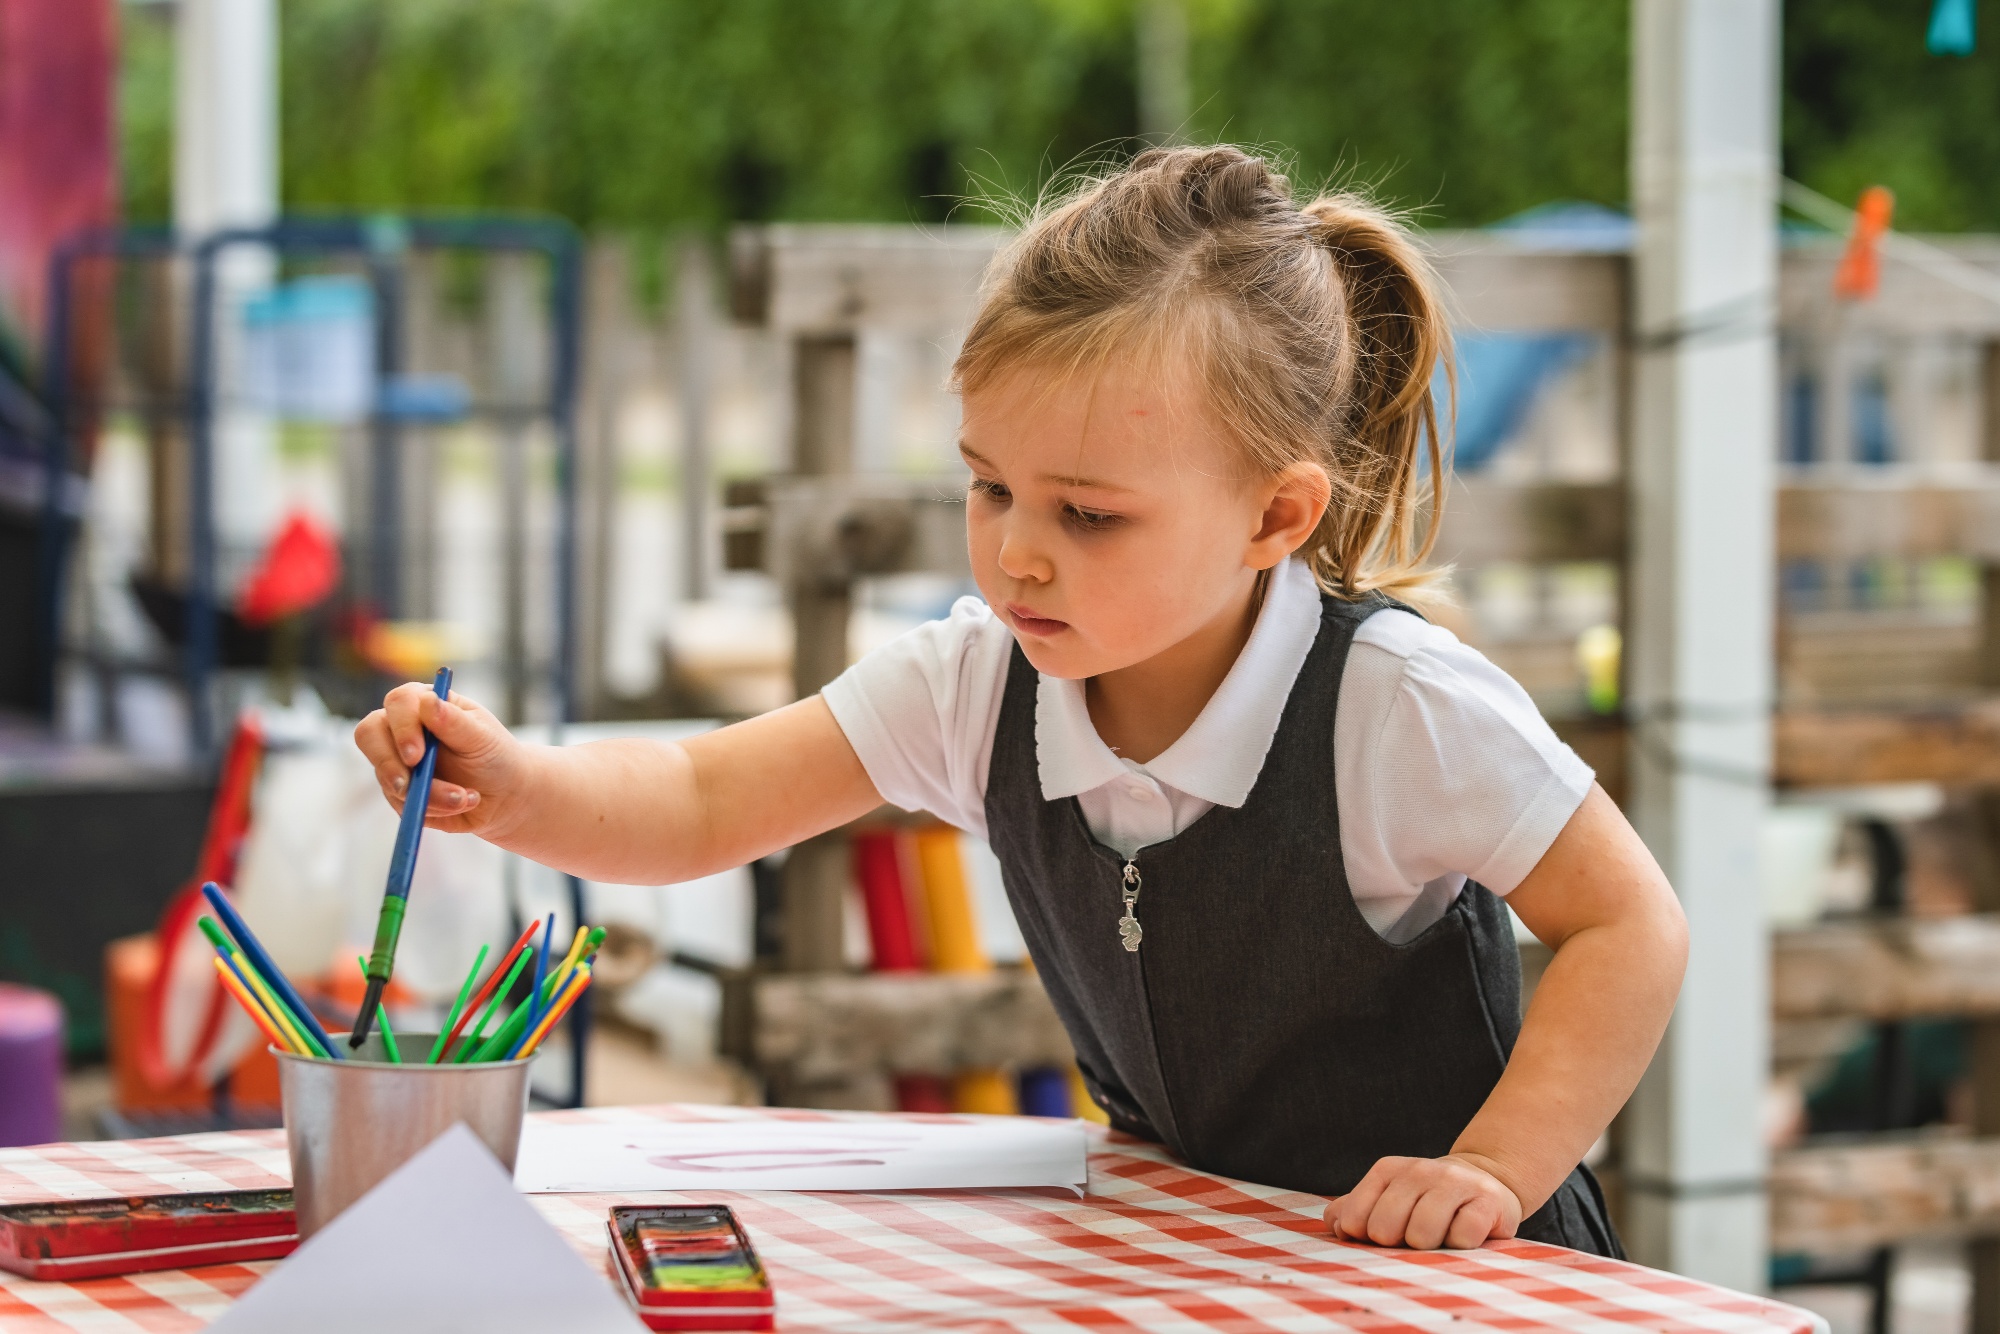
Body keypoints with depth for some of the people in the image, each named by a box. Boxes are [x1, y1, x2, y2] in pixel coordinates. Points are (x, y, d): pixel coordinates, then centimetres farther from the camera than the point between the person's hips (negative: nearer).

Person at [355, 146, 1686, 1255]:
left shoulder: (1397, 705, -21)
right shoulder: (981, 682, -7)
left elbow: (1632, 928, -14)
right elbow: (701, 805, -6)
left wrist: (1497, 1170, -22)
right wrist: (516, 789, -25)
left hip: (1427, 1271, -2)